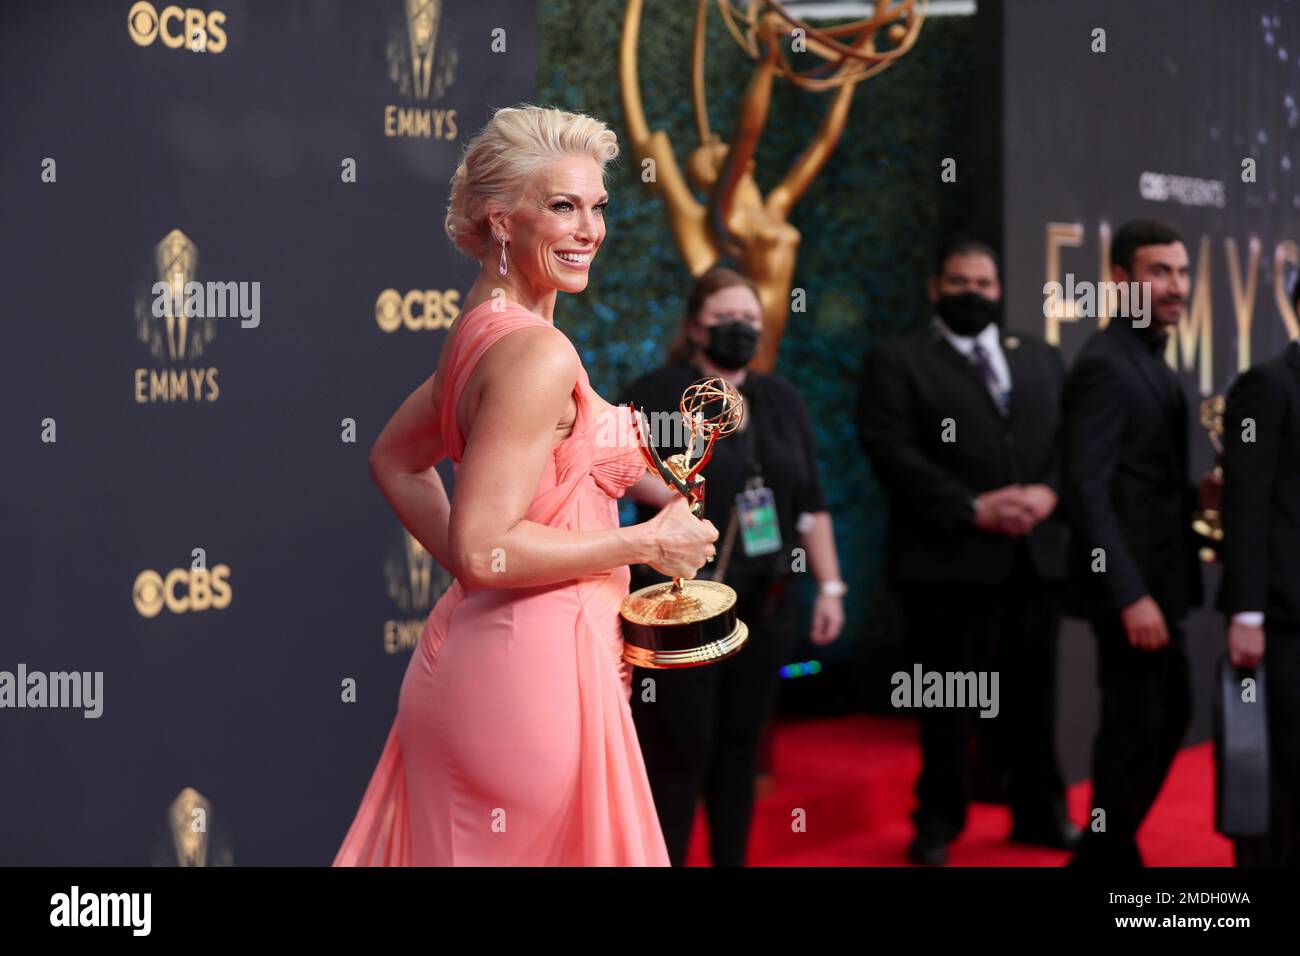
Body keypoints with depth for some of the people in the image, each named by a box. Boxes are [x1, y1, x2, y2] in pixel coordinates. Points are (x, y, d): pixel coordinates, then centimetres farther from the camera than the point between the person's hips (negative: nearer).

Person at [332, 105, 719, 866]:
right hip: (533, 662, -10)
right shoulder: (537, 354, -19)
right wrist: (647, 543, -15)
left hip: (475, 648, 10)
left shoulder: (480, 330, 10)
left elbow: (395, 460, 24)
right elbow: (484, 549, -25)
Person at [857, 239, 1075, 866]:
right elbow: (891, 452, -10)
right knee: (949, 700, 2)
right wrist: (973, 508, -16)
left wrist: (1048, 492, -10)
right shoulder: (897, 362, 1)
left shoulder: (1041, 359, 17)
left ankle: (1039, 812, 23)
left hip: (1036, 555, 4)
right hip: (949, 558, -4)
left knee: (1031, 694, 11)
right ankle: (938, 823, 13)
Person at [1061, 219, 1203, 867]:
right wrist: (1131, 595, -24)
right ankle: (1108, 855, 13)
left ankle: (1106, 850, 27)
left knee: (1169, 716, 16)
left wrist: (1193, 494, -1)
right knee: (1136, 728, -1)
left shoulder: (1149, 360, 14)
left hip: (1155, 577, 10)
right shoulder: (1104, 364, -16)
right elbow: (1088, 491, -21)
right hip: (1131, 582, -10)